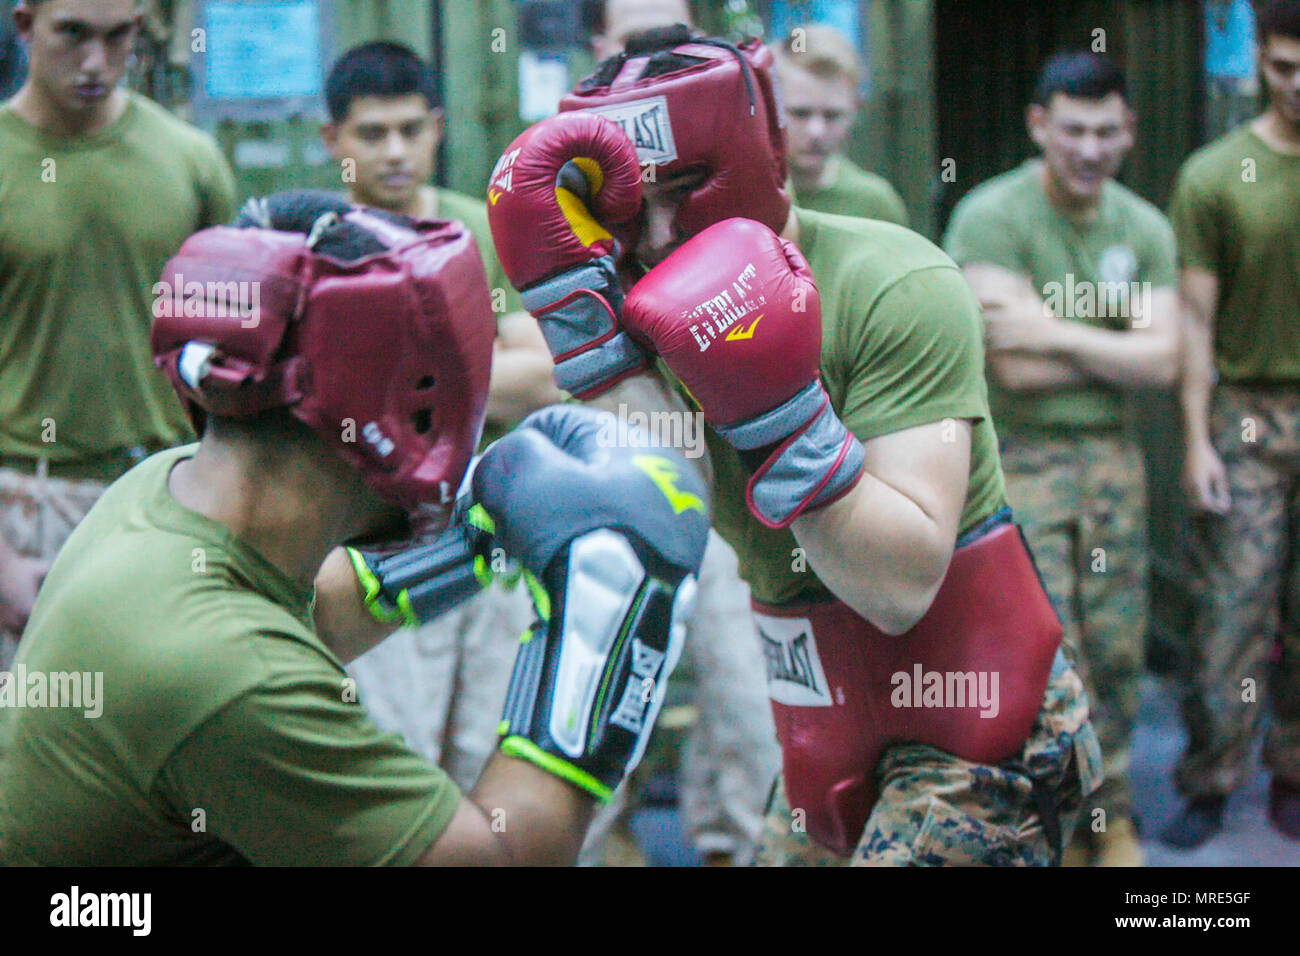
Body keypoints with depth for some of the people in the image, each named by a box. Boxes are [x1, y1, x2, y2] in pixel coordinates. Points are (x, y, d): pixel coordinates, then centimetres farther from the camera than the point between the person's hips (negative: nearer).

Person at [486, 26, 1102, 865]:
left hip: (974, 738, -6)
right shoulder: (667, 308, 0)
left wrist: (777, 413, -34)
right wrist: (572, 306, -24)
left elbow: (902, 588, -25)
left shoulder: (894, 286, -18)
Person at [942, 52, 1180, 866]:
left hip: (1111, 456, 5)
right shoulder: (990, 219, -10)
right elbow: (1017, 368, -18)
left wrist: (1061, 336, -14)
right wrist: (1117, 352, -7)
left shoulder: (1145, 229, 7)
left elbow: (1163, 362, -5)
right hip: (1017, 462, -4)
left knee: (1116, 654, 8)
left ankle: (1111, 816, 25)